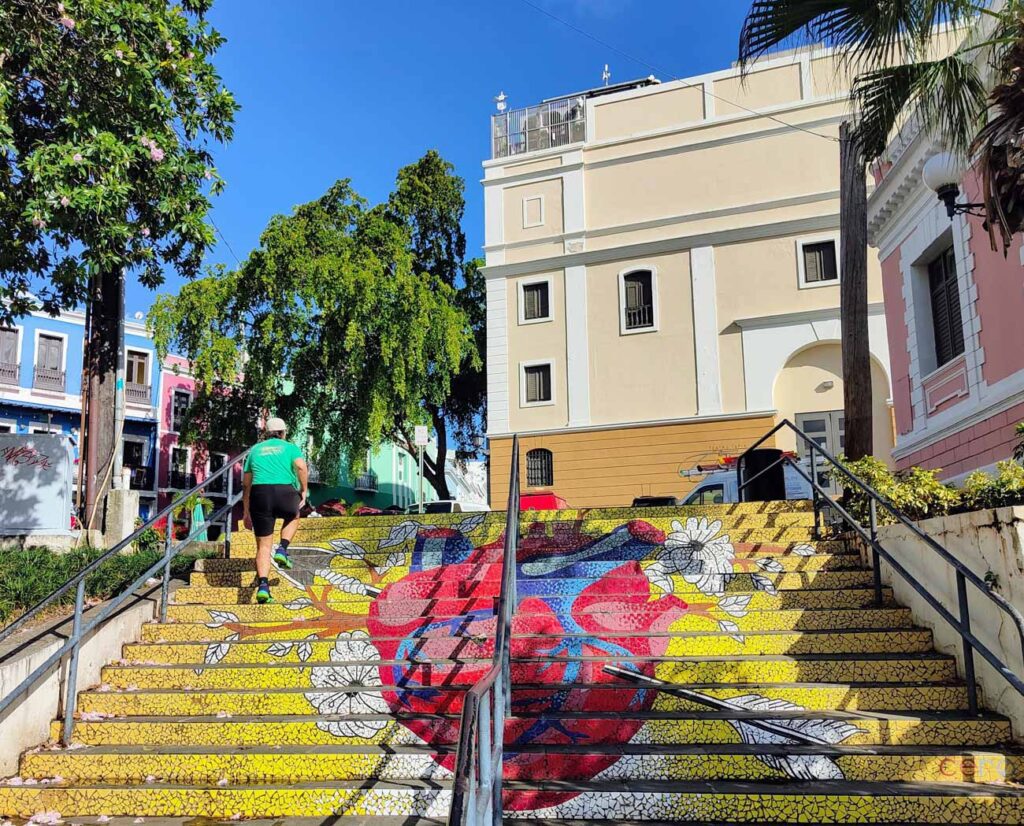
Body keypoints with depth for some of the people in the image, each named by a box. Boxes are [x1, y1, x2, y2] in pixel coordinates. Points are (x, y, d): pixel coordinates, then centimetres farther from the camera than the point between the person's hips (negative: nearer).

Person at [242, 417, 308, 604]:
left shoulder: (255, 450, 25)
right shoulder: (290, 447, 16)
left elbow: (246, 484, 23)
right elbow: (301, 467, -6)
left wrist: (246, 512, 27)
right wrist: (304, 491, 3)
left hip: (259, 494, 2)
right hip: (285, 493, -2)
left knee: (263, 546, 10)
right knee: (293, 517, 34)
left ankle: (263, 586, -5)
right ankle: (282, 550, 14)